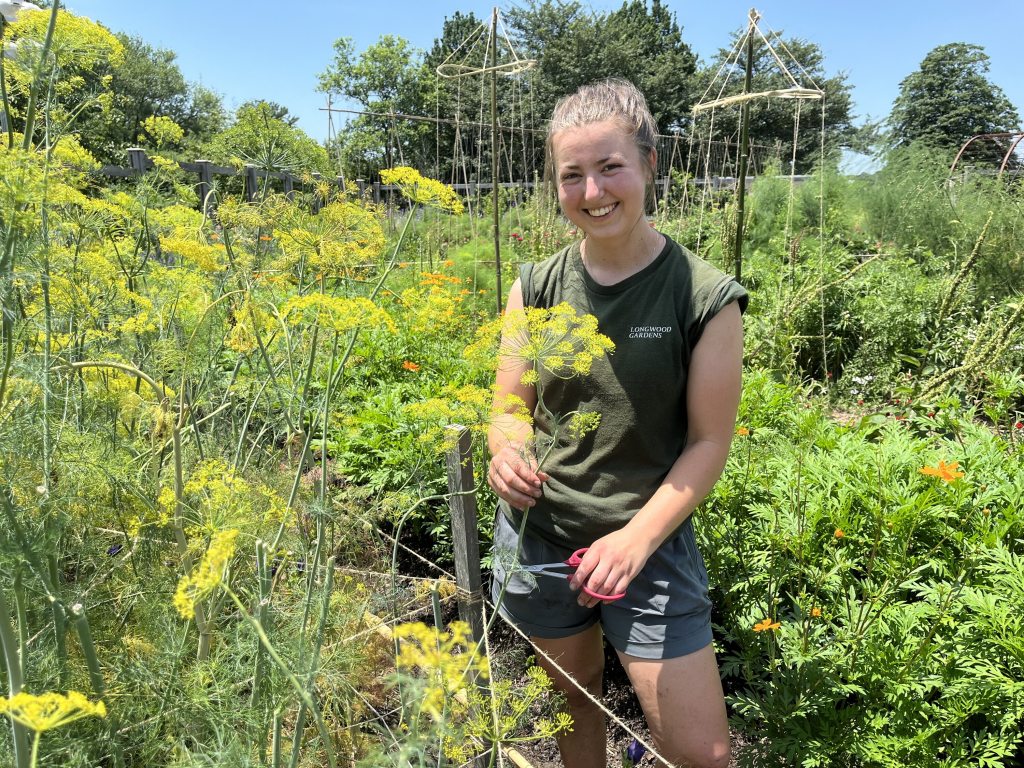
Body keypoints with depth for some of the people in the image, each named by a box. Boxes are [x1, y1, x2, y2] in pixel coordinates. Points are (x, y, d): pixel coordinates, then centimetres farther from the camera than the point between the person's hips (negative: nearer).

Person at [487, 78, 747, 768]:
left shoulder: (706, 296, -12)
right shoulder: (536, 288, -2)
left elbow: (709, 441, -9)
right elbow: (510, 407, 5)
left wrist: (635, 540, -19)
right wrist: (508, 450, -19)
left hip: (649, 540, -2)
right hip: (538, 534, 3)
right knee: (574, 696, 21)